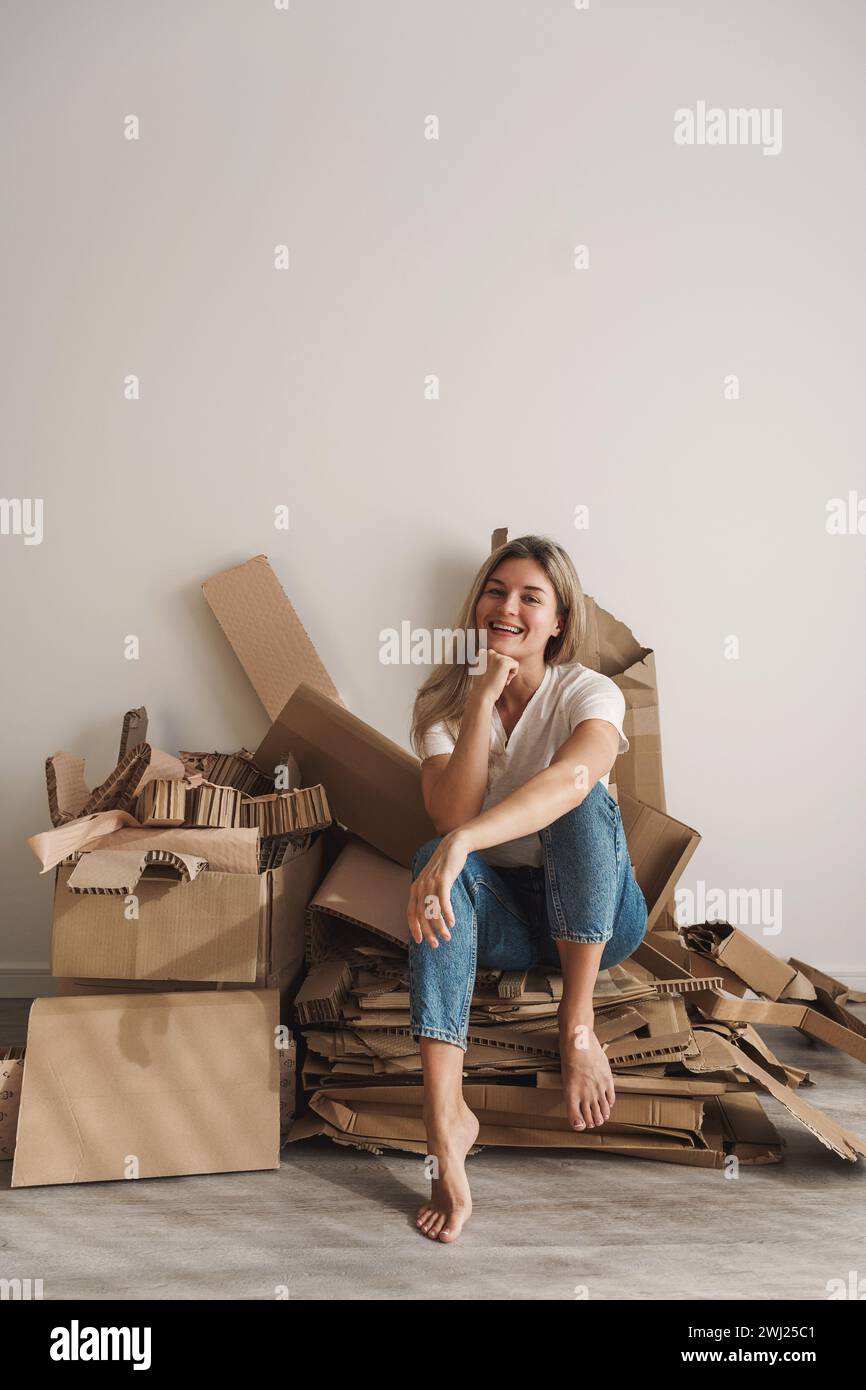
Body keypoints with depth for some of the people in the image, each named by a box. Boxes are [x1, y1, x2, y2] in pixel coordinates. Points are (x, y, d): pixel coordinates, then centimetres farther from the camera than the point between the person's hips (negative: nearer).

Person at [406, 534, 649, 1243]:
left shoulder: (590, 693, -10)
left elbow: (571, 776, -34)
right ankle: (446, 1119, -37)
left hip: (595, 916, -1)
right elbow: (451, 814, -19)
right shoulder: (445, 700, -2)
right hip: (498, 916, 2)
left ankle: (578, 1022, -21)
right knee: (434, 858, -31)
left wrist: (464, 842, -48)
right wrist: (483, 698, -24)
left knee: (586, 801, -30)